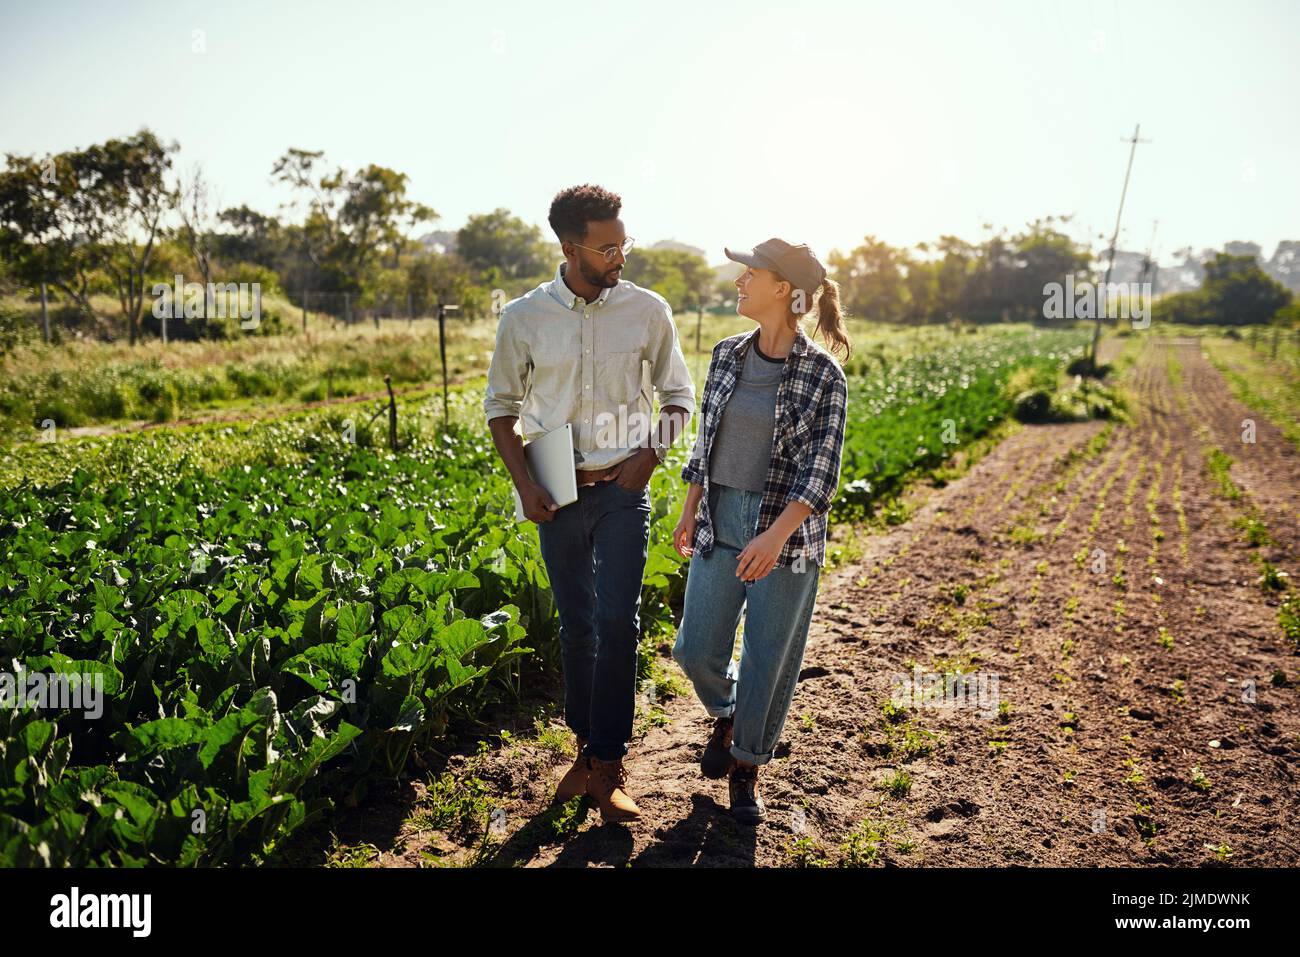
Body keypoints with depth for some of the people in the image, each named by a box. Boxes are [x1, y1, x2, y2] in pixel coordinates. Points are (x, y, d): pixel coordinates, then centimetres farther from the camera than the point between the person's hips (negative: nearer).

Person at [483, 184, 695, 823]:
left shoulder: (648, 311, -3)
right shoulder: (523, 318, -3)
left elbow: (678, 395, 8)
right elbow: (501, 405, 7)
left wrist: (652, 453, -9)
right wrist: (524, 484, -4)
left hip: (623, 489, -1)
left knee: (617, 621, -8)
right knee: (576, 626, 11)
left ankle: (607, 767, 5)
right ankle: (586, 747, 27)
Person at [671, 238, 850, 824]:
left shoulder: (823, 375, -11)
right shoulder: (727, 355, 4)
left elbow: (821, 471, -13)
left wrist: (775, 535, -23)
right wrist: (689, 510, 13)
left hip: (785, 535, -4)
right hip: (719, 523, 4)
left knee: (769, 660, 7)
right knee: (696, 649, 8)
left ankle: (746, 769, 30)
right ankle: (725, 715, 42)